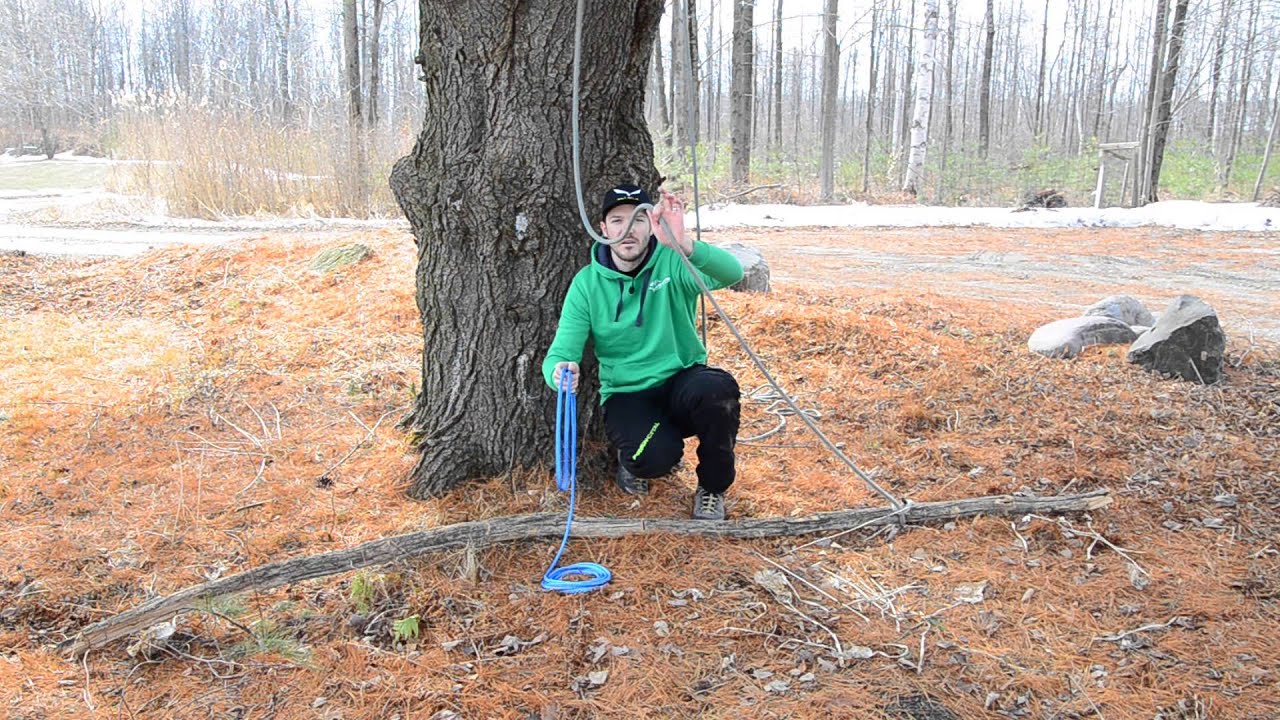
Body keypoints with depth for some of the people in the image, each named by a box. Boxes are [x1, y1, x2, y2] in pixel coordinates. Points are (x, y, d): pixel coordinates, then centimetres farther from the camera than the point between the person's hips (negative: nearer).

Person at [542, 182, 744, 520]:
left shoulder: (672, 262, -9)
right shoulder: (587, 283, -4)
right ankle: (633, 458, 10)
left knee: (718, 389, -34)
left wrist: (683, 245, -49)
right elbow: (560, 353, -8)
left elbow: (731, 273, -29)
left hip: (682, 382, 1)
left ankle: (712, 488, -5)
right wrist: (559, 371, -34)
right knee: (655, 457, -32)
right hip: (627, 395, -1)